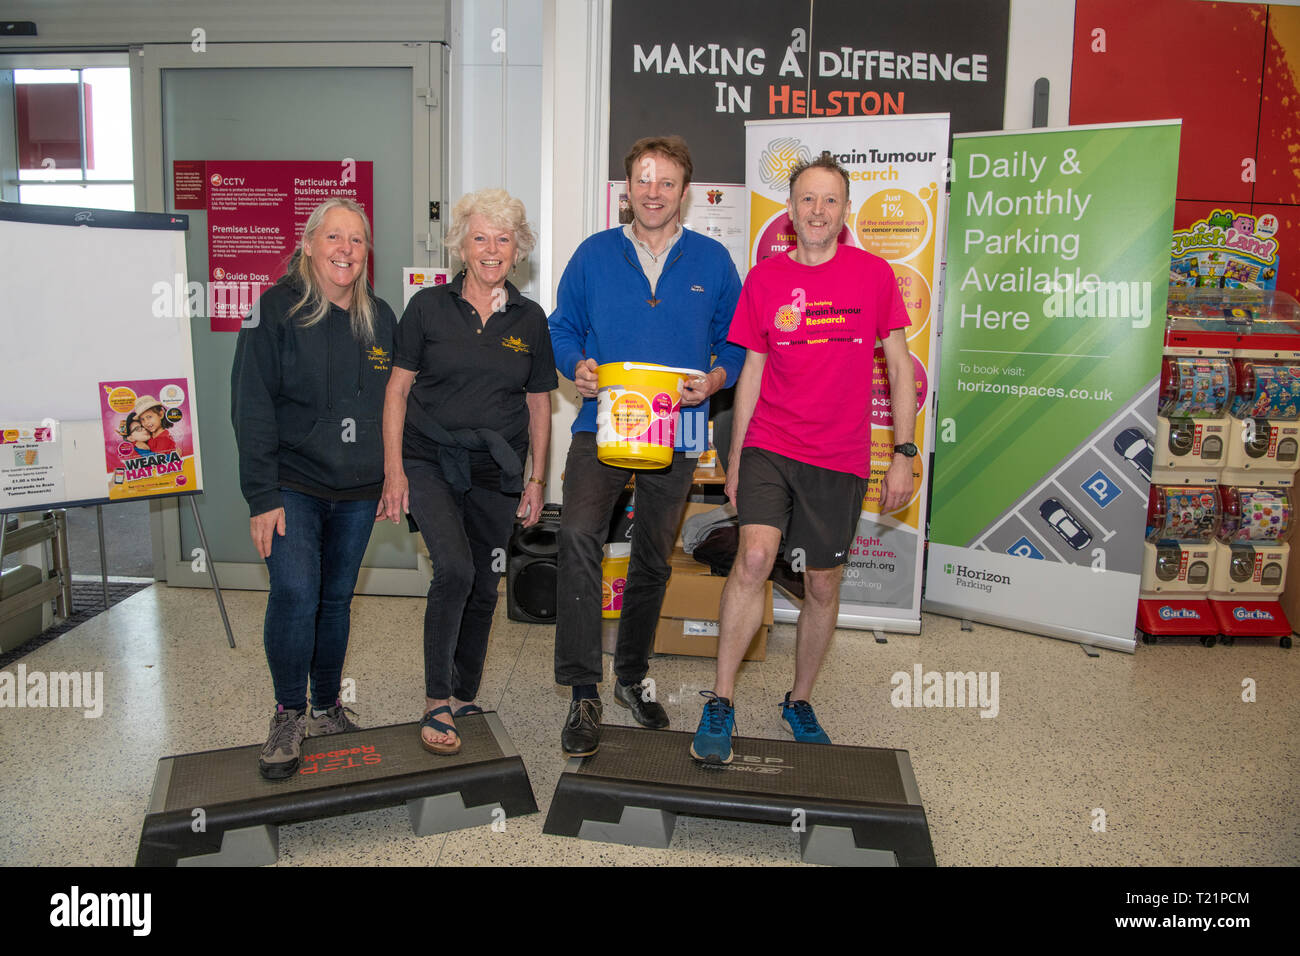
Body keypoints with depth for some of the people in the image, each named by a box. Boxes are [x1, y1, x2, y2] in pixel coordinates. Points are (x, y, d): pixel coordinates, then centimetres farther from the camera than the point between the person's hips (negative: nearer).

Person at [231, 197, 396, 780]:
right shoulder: (277, 310, -5)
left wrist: (392, 479, 10)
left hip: (358, 491, 4)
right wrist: (262, 496, -14)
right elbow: (252, 408, -8)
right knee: (295, 592, -18)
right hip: (293, 485, -4)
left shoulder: (379, 318, 8)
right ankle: (289, 714, 3)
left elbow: (391, 404, 15)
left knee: (336, 599, 12)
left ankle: (327, 708, 29)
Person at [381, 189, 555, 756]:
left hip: (495, 472, 3)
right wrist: (393, 469, -5)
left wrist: (536, 479, 7)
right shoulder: (428, 307, 0)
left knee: (483, 589, 9)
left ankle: (464, 698, 29)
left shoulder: (529, 320, 6)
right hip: (428, 460, -2)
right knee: (454, 568, -22)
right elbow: (398, 389, 2)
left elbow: (539, 404, 11)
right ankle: (436, 702, -7)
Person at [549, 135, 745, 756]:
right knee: (579, 535, -25)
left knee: (653, 560, 13)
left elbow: (736, 344, 7)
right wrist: (577, 365, -11)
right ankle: (583, 694, -15)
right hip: (601, 425, -1)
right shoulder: (594, 255, 4)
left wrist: (714, 379, -12)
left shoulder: (713, 261, 5)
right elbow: (562, 328, 10)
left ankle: (632, 678, 34)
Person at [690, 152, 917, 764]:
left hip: (840, 460, 1)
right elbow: (752, 372, 8)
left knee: (822, 586, 8)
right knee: (754, 556, -21)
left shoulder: (874, 275, 2)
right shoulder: (764, 279, 3)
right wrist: (735, 457, 9)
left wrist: (904, 454, 0)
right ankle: (719, 703, -7)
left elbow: (900, 367, 5)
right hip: (769, 445, 0)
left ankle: (800, 702, 29)